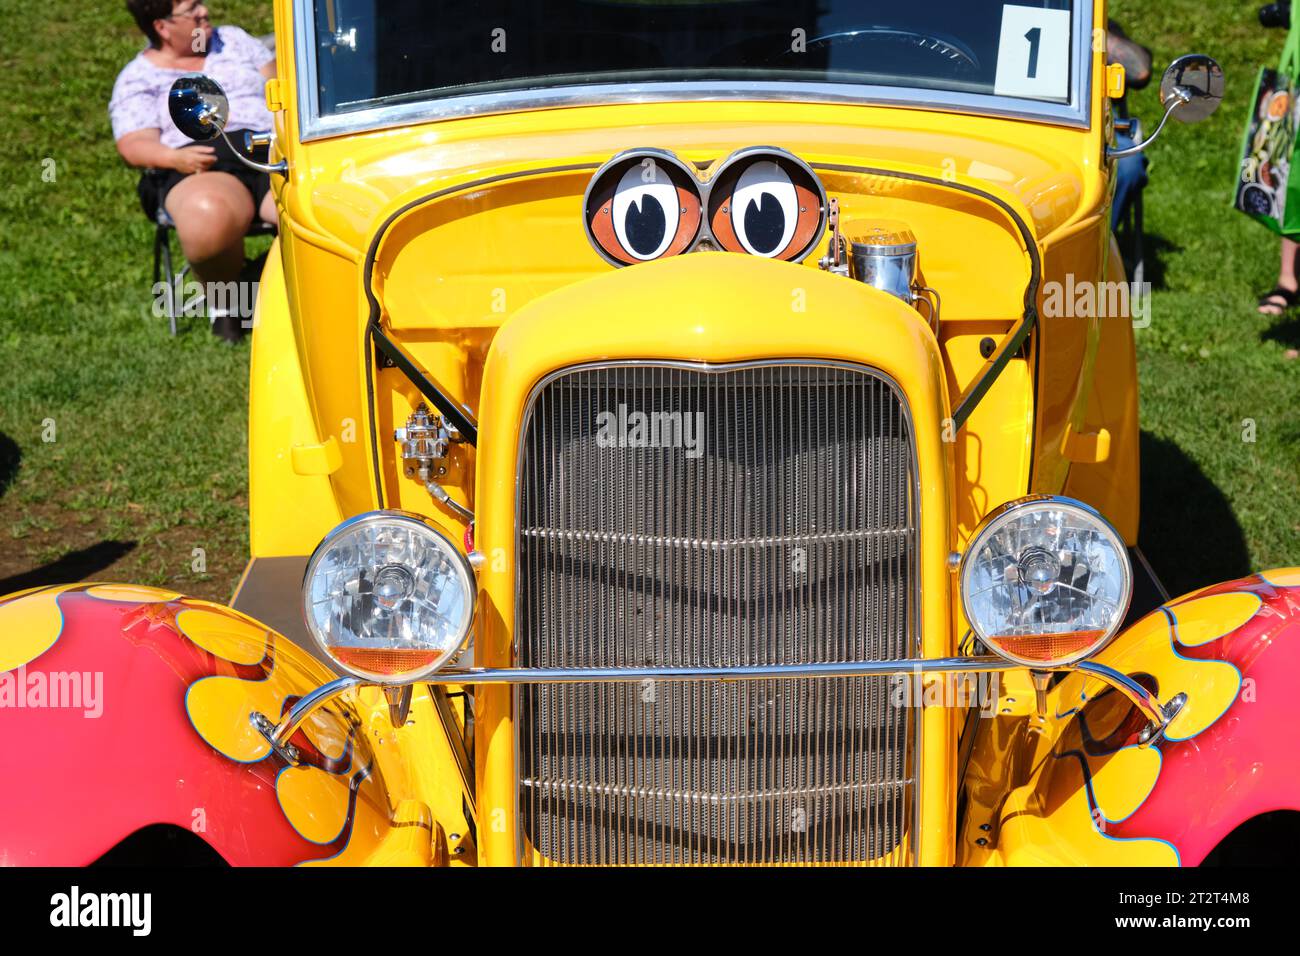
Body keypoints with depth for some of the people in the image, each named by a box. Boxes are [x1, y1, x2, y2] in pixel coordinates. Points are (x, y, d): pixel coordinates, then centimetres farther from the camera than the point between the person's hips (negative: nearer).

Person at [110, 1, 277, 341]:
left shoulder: (232, 40, 26)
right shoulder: (137, 79, 13)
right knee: (210, 217, -42)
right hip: (202, 168, -3)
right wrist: (176, 157, -21)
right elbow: (134, 146, 1)